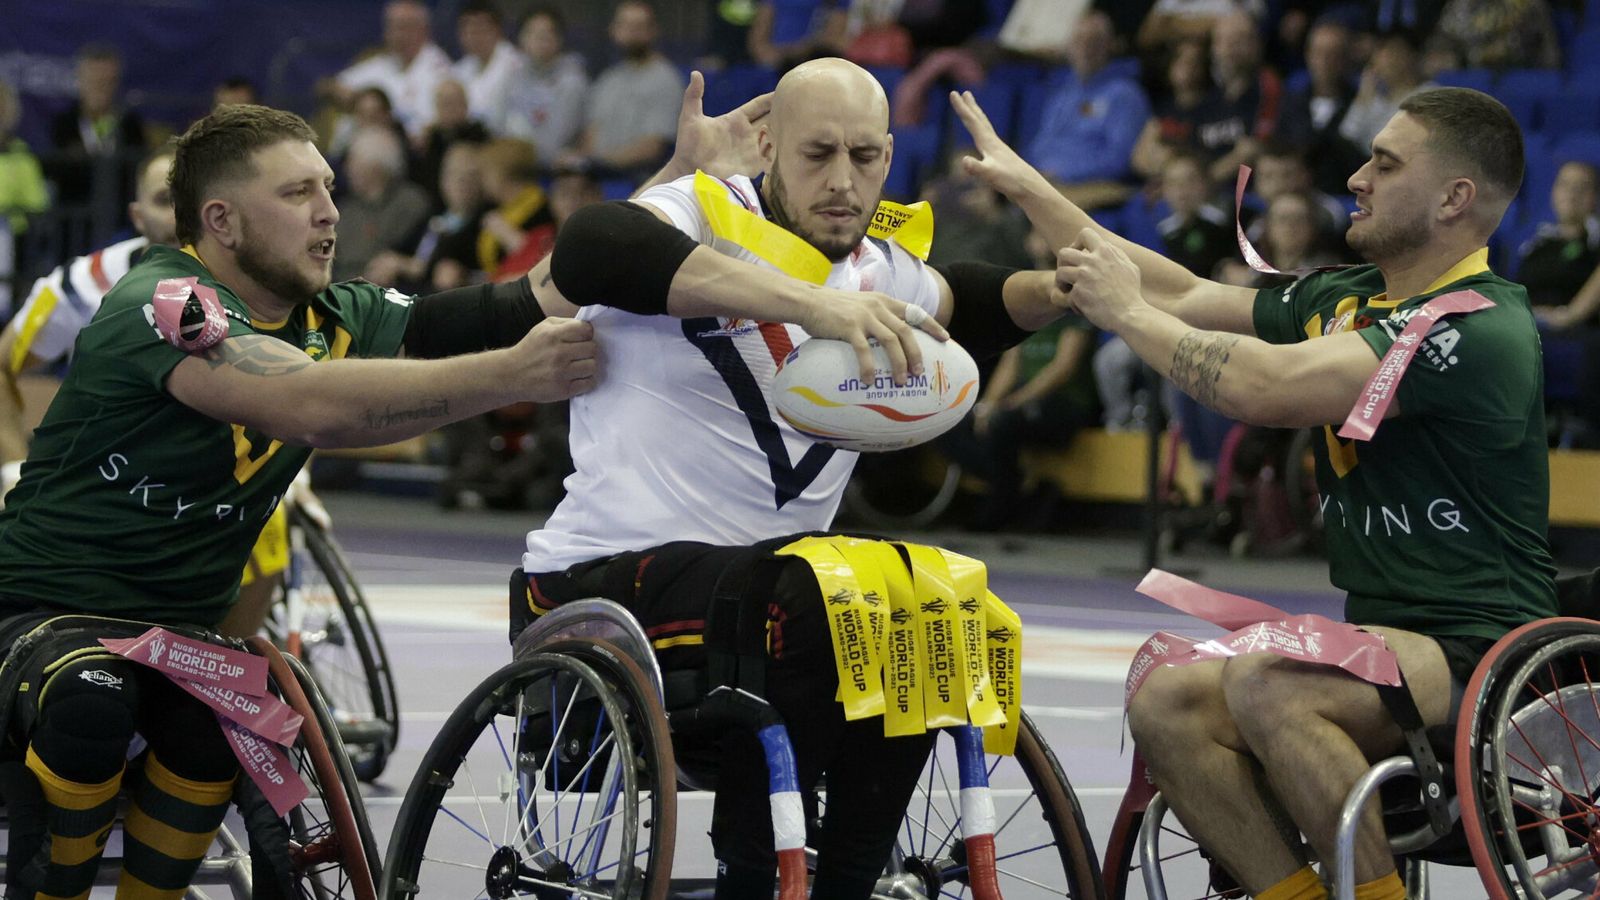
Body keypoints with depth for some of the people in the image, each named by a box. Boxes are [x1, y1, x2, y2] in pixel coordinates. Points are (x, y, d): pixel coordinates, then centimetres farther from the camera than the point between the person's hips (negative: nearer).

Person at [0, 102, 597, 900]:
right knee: (89, 706, -35)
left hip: (179, 624, 7)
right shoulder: (161, 304, -21)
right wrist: (512, 374, -41)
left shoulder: (335, 321, 3)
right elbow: (312, 405, -37)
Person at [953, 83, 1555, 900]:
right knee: (1165, 703, -13)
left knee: (1267, 686, -33)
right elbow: (1187, 299, 19)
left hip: (1481, 656, -9)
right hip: (1380, 643, 9)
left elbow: (1262, 388, -24)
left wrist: (1127, 313, -9)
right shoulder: (1343, 299, 12)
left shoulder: (1480, 327, -17)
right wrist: (1025, 186, 19)